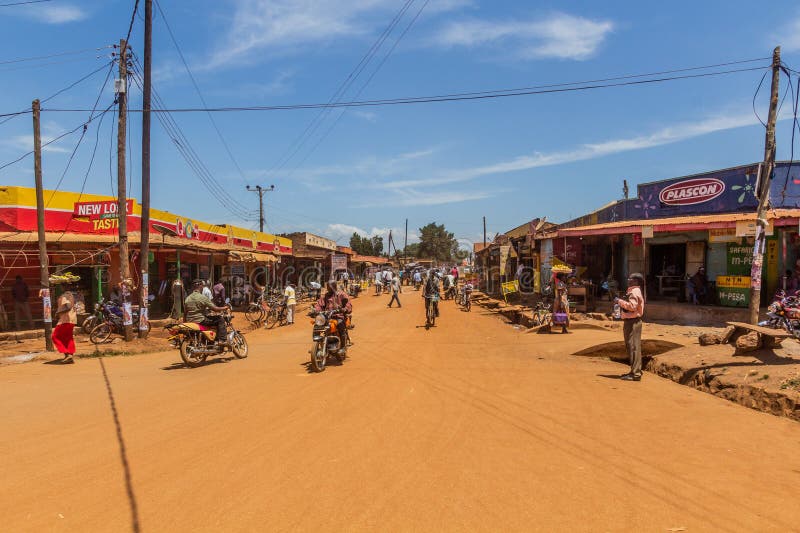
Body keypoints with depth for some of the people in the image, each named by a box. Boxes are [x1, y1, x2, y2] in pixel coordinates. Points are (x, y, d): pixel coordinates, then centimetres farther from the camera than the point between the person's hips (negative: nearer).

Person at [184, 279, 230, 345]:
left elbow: (185, 313, 15)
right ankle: (221, 340, -12)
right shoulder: (203, 297, -12)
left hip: (190, 321, 8)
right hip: (200, 320, -8)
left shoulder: (187, 298, 10)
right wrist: (224, 308, 4)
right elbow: (215, 309, -12)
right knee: (220, 320, 0)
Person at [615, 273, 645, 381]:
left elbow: (632, 306, -27)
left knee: (633, 347, -9)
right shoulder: (634, 291, 19)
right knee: (633, 347, 15)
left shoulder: (634, 292, -15)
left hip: (633, 322, -11)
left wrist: (620, 301, -18)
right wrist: (621, 302, 13)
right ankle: (635, 371, 23)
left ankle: (635, 374, -8)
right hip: (632, 321, 11)